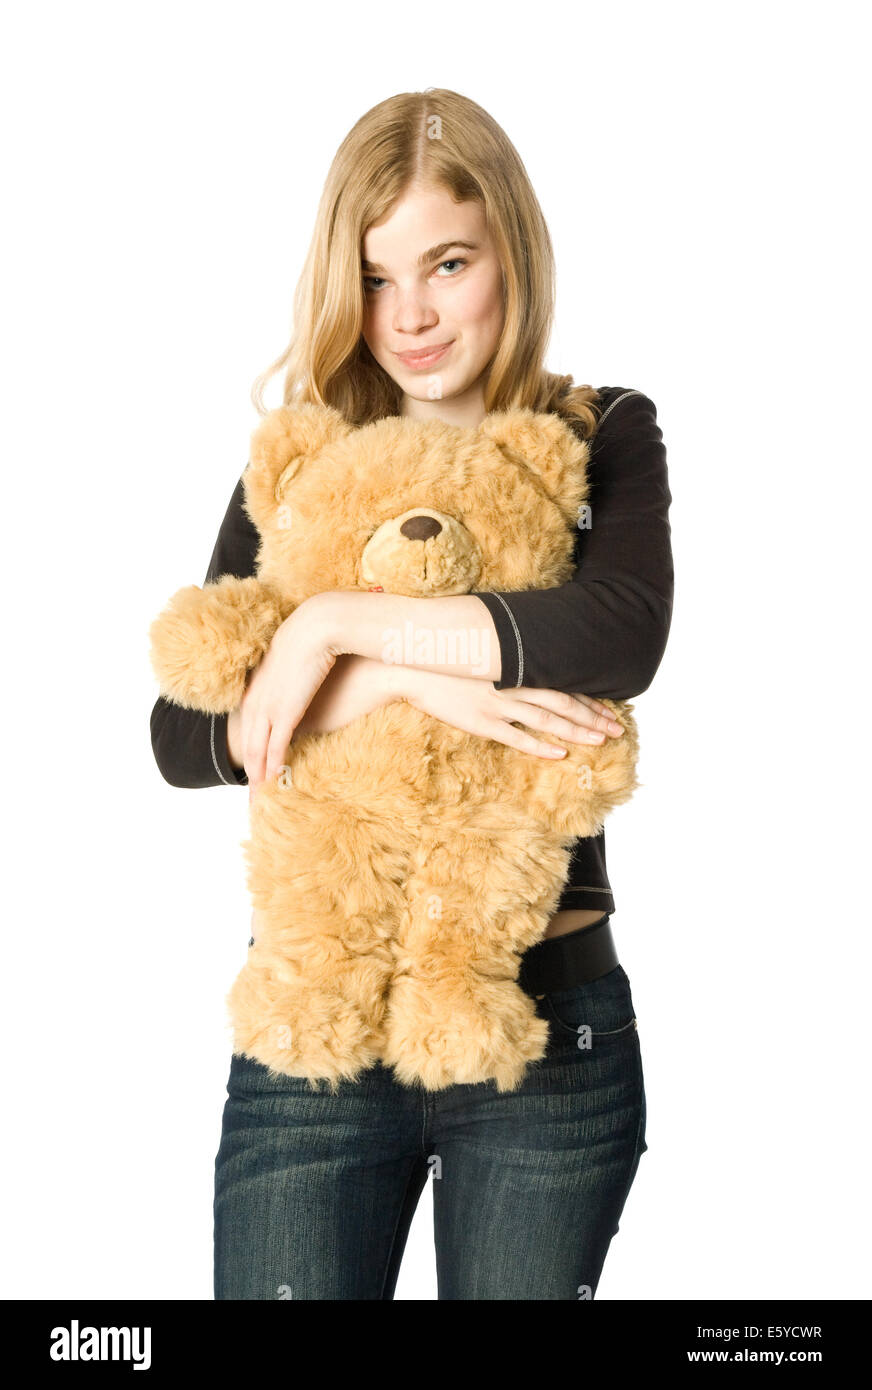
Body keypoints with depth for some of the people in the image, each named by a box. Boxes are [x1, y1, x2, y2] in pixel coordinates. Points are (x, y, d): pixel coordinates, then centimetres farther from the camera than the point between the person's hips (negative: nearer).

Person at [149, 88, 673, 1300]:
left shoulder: (601, 436, 2)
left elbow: (625, 633, -20)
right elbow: (179, 735, -6)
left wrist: (338, 624, -18)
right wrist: (402, 680, -20)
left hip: (550, 1022, 0)